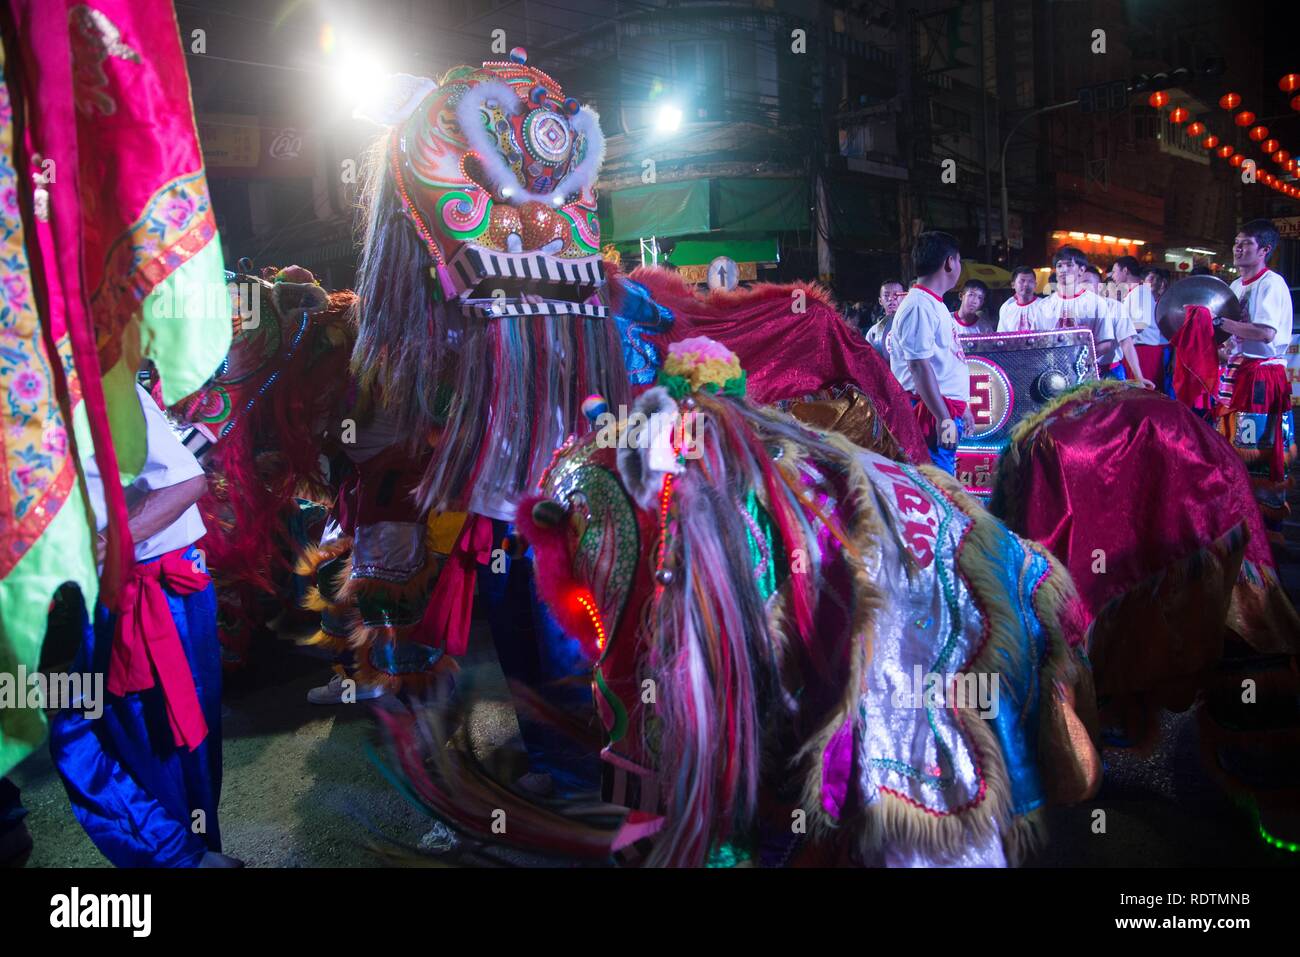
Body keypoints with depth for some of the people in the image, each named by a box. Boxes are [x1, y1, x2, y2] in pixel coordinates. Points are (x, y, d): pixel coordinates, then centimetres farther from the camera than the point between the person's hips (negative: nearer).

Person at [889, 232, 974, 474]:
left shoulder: (935, 305, 19)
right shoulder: (919, 306, -13)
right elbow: (919, 366, -20)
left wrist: (960, 408, 27)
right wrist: (944, 418, -23)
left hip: (947, 410, 11)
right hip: (932, 412, -11)